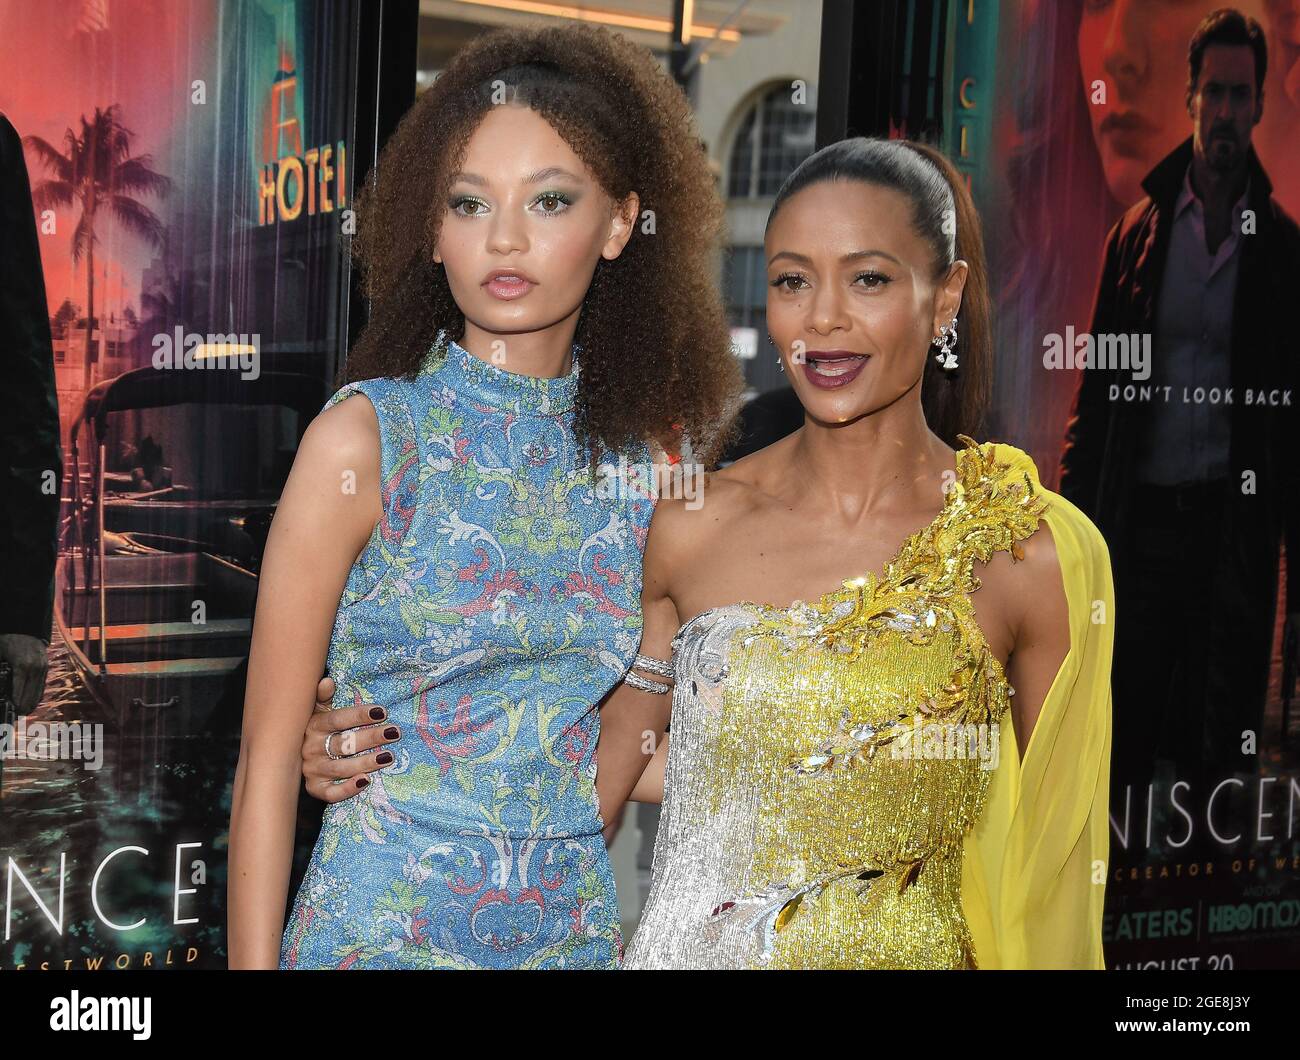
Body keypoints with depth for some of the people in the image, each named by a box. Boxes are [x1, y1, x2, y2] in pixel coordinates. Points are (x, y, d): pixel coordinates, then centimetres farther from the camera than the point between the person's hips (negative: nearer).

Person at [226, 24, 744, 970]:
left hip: (579, 927, 4)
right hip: (380, 927, -3)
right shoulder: (366, 439, -12)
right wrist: (252, 962, -13)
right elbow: (268, 761, -10)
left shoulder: (653, 454, -1)